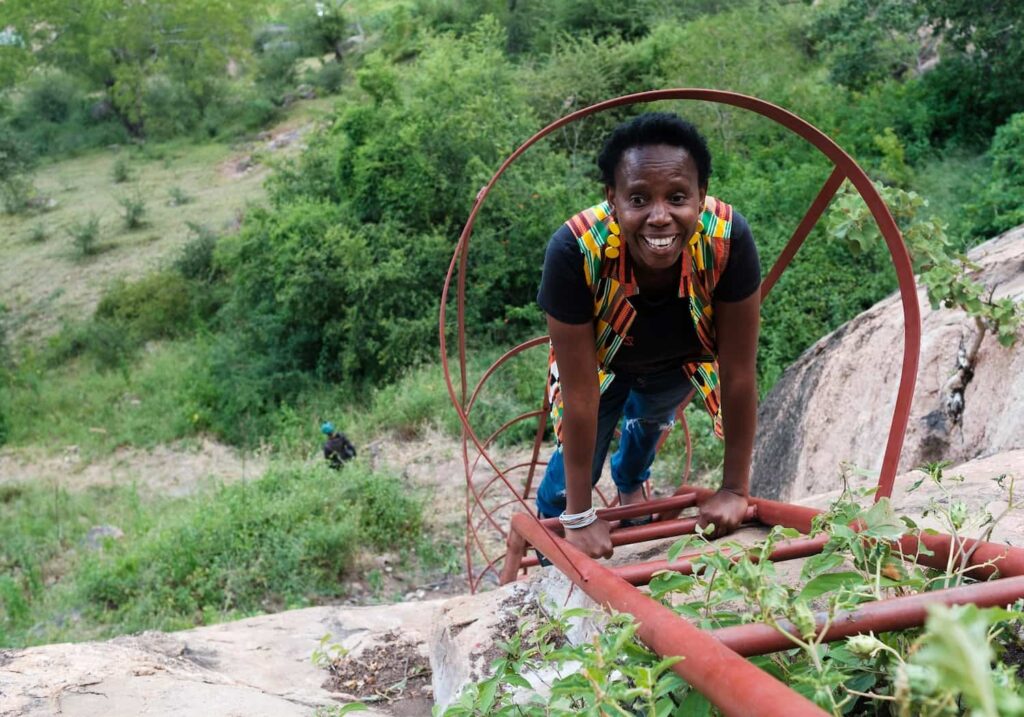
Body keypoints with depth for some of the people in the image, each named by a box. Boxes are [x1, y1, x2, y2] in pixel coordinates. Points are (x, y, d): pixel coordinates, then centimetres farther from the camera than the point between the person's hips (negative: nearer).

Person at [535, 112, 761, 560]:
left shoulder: (729, 239, -41)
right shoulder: (575, 250, -44)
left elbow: (738, 372, -29)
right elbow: (579, 393, -36)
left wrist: (735, 489, -21)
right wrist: (580, 517, -28)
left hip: (680, 361, 3)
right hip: (602, 359, -2)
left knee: (650, 420, 30)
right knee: (569, 477, -1)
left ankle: (631, 483, 67)